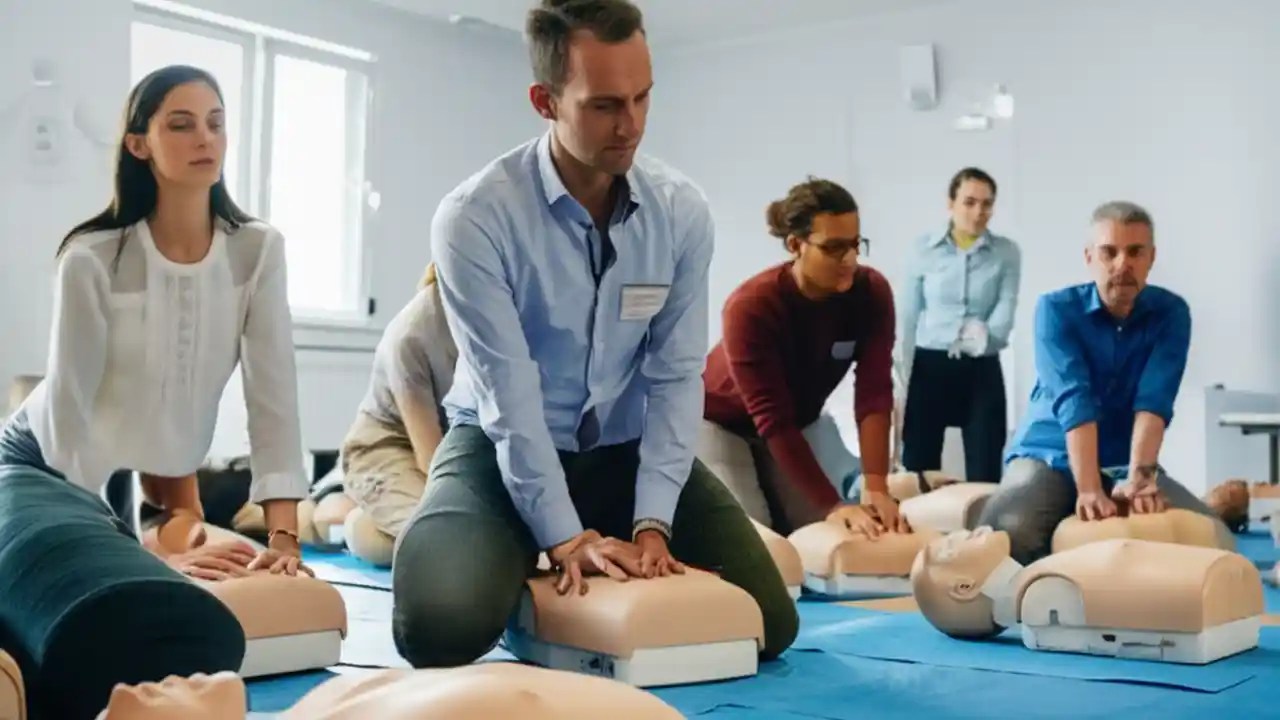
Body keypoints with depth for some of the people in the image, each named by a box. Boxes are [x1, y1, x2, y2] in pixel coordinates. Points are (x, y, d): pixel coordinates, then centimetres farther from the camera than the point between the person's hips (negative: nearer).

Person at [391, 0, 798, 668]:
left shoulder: (682, 212, -9)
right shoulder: (475, 218, -20)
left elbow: (676, 376, -9)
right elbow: (508, 394, -21)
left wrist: (652, 522, -18)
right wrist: (564, 536, -25)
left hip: (626, 450, 3)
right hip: (502, 448, -3)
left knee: (768, 623, -7)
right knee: (441, 626, -28)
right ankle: (547, 571, 10)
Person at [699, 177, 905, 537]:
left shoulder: (873, 293, -22)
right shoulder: (751, 306, -34)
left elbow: (874, 397, -26)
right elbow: (772, 420, -34)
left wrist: (876, 489, -37)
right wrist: (833, 505, -38)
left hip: (799, 421, 5)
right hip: (722, 422, -4)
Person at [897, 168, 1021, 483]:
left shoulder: (1007, 252, 3)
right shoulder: (922, 249, 2)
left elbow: (1007, 308, -8)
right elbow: (908, 318, 4)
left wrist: (985, 333, -29)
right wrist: (902, 380, 1)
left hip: (982, 371, 0)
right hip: (930, 367, 0)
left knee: (984, 474, 0)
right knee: (918, 470, 2)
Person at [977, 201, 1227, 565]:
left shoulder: (1171, 313, -4)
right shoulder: (1056, 309, -12)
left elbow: (1153, 400, -18)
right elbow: (1073, 401, -25)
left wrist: (1139, 477, -33)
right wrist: (1088, 489, -36)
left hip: (1126, 462, 3)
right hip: (1050, 457, -2)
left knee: (1213, 537, -21)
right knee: (1007, 531, -33)